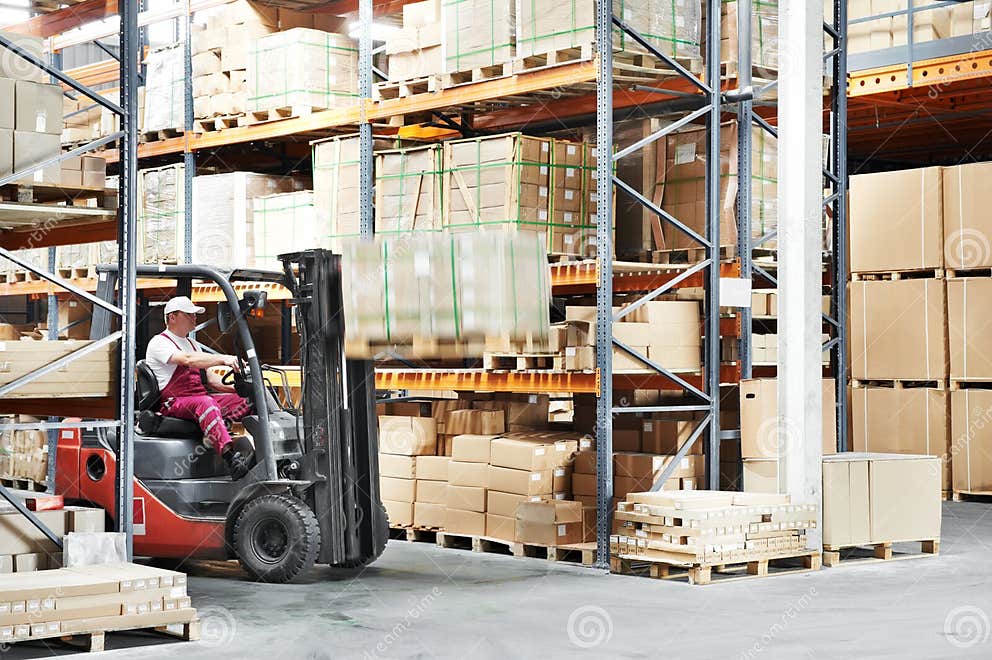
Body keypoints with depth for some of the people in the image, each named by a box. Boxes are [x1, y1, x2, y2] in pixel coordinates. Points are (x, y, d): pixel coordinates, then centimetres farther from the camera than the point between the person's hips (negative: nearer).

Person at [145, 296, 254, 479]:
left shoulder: (193, 344, 26)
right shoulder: (159, 342, -2)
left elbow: (210, 378, 21)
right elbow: (188, 360, -21)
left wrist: (233, 388, 2)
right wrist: (223, 359, -30)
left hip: (199, 397, 8)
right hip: (172, 404, -8)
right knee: (204, 402, -39)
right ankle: (231, 457, -56)